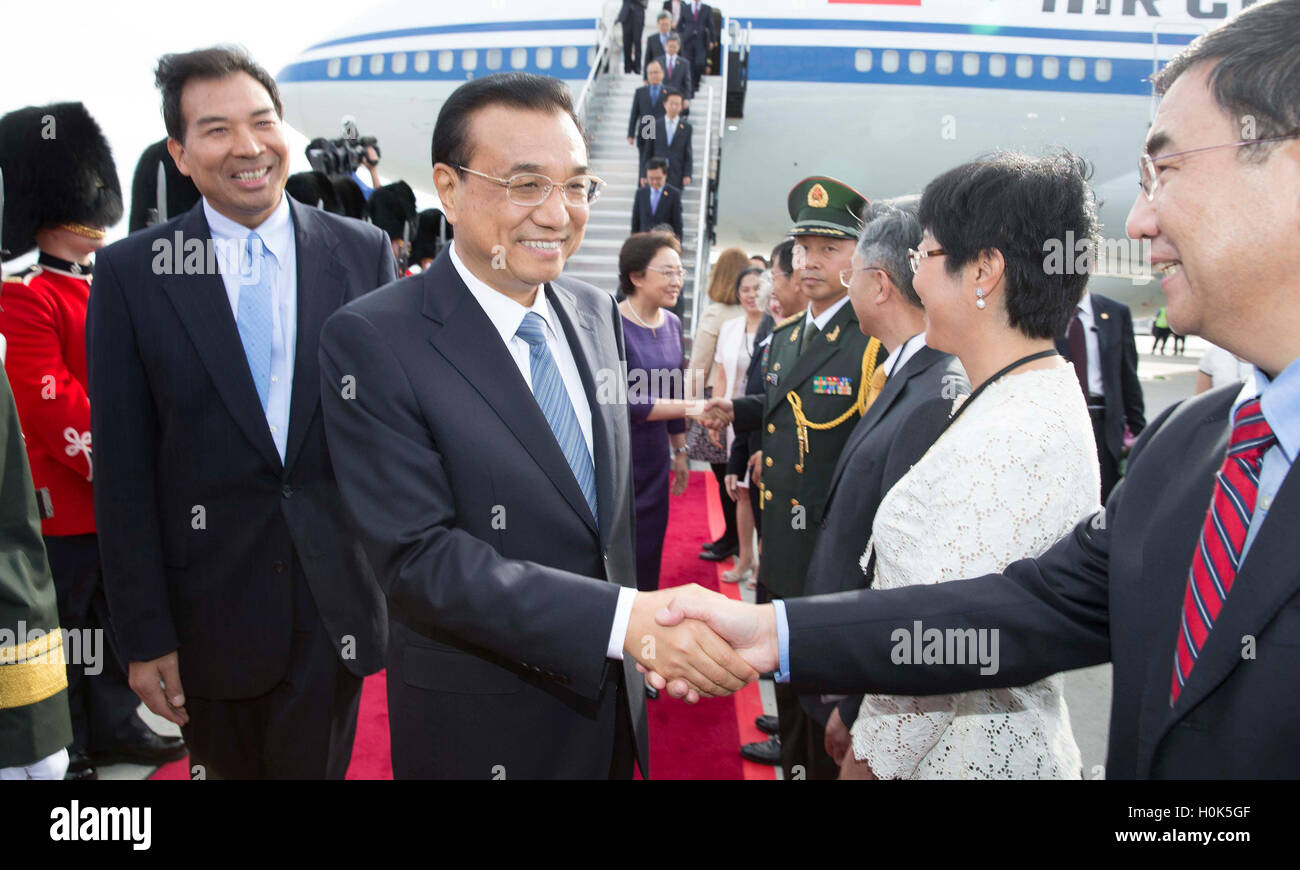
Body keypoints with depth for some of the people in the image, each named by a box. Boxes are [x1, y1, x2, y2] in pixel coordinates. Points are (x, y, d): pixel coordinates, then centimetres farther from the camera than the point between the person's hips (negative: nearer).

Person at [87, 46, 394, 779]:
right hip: (210, 604, 0)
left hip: (338, 595, 0)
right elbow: (123, 471, -4)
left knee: (316, 764, 12)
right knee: (229, 764, 18)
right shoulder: (131, 273, -4)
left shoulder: (364, 252, -1)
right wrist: (144, 633, -5)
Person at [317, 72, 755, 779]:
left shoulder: (598, 314, 1)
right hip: (478, 722, -5)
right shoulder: (370, 341, -18)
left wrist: (653, 636, 7)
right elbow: (417, 554, -24)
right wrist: (624, 620, -32)